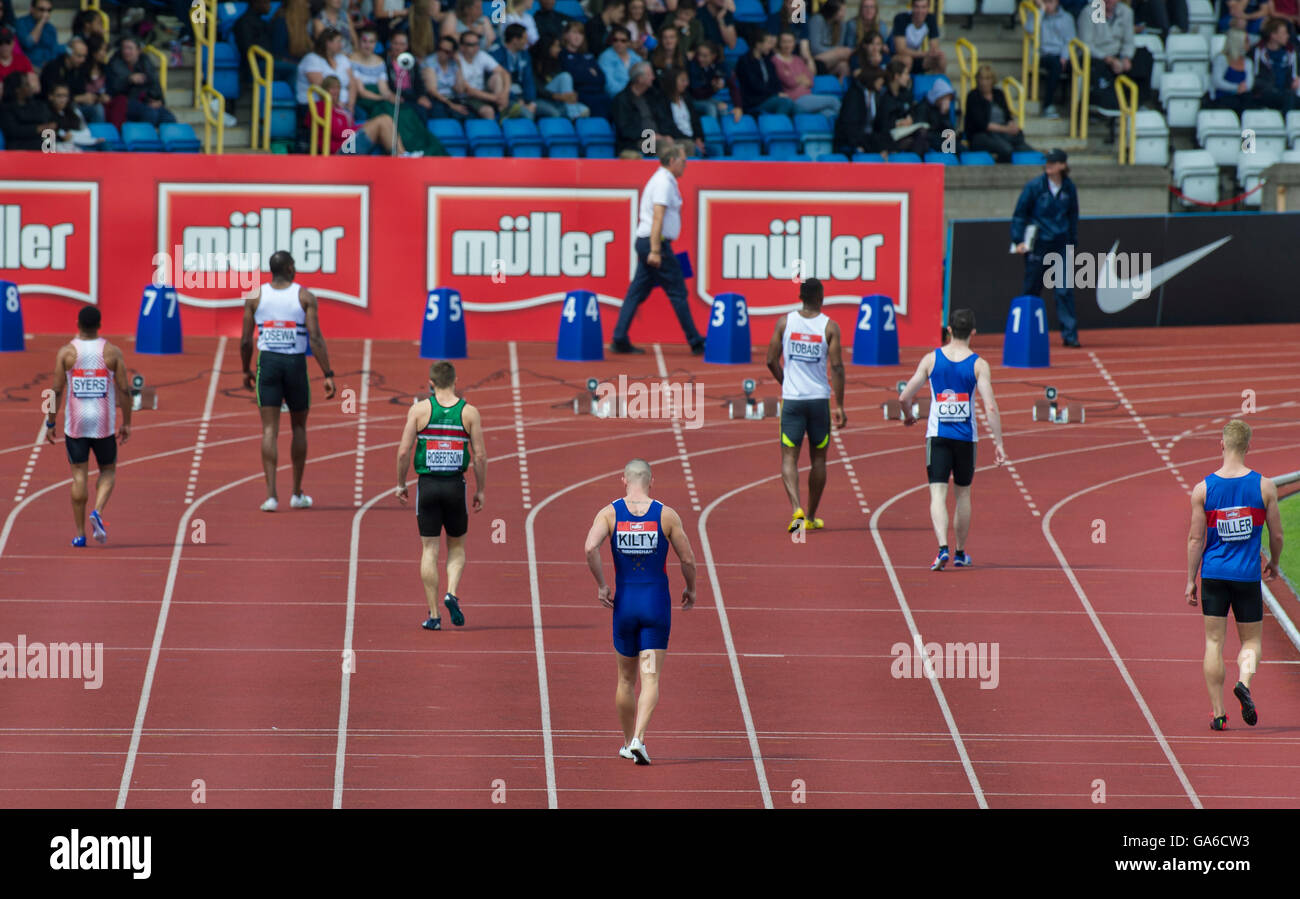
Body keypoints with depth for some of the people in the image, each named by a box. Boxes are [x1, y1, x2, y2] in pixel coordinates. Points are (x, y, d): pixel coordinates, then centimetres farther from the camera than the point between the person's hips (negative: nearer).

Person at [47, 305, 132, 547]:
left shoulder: (66, 352, -3)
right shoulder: (113, 352, -1)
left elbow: (57, 390, -4)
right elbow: (124, 390, -3)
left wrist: (51, 423, 3)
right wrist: (127, 423, 5)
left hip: (75, 424, 0)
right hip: (104, 424, 0)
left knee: (79, 475, 5)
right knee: (108, 471, 15)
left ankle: (80, 533, 3)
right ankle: (98, 511, -12)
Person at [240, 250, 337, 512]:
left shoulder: (255, 296, 2)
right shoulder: (305, 297, -3)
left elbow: (246, 341, 3)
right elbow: (315, 338, -11)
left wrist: (246, 371, 18)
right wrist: (328, 375, -9)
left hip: (268, 363, 1)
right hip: (296, 363, -1)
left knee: (270, 429, 0)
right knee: (299, 428, 15)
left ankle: (271, 495, -10)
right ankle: (297, 494, 21)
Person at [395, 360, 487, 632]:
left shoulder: (420, 410, -2)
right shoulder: (469, 413, 0)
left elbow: (404, 451, -6)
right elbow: (480, 456, -2)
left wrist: (401, 484, 7)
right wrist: (480, 490, 8)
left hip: (427, 485, -1)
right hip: (456, 485, 1)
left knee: (429, 549, 5)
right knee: (457, 546, 17)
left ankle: (433, 614, 3)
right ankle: (452, 593, -8)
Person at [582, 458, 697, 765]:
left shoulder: (609, 513, -2)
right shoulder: (666, 515, -3)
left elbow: (591, 547, -18)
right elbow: (688, 559, -2)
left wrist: (602, 586, -7)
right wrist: (691, 589, 17)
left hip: (624, 602, 2)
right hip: (657, 602, -2)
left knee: (626, 679, 17)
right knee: (651, 678, -5)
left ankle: (628, 743, 28)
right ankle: (638, 739, -24)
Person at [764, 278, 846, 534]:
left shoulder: (785, 322, 0)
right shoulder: (830, 327, -4)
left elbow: (772, 361, 2)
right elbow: (837, 367, -9)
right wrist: (840, 405, -4)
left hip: (792, 398, 0)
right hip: (819, 398, 0)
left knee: (789, 457, 1)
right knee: (818, 459, 14)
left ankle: (796, 509, -21)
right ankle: (811, 517, 21)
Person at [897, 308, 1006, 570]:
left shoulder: (931, 359, -1)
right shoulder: (979, 365, -4)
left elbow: (905, 396, 0)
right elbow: (990, 407, -11)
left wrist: (908, 416, 22)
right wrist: (998, 443, -7)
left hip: (937, 437, 0)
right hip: (966, 438, 1)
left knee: (938, 494, -4)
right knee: (963, 494, 16)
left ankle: (943, 548, -24)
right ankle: (961, 553, 25)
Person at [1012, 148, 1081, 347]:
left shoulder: (1069, 188, 4)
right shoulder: (1035, 187, -6)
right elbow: (1020, 214, -1)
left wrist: (1072, 241, 16)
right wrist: (1018, 240, -8)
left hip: (1061, 245, 2)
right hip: (1038, 245, -2)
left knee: (1065, 290, -3)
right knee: (1031, 288, 3)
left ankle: (1070, 334, -1)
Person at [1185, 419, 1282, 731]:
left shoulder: (1203, 489, -5)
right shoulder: (1264, 486, -5)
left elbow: (1195, 539, -4)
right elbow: (1277, 535, 1)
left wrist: (1190, 581, 4)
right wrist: (1273, 564, 21)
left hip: (1213, 575, 0)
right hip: (1247, 576, 0)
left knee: (1214, 641, 6)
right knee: (1251, 640, 11)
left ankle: (1218, 713, 3)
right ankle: (1244, 683, -19)